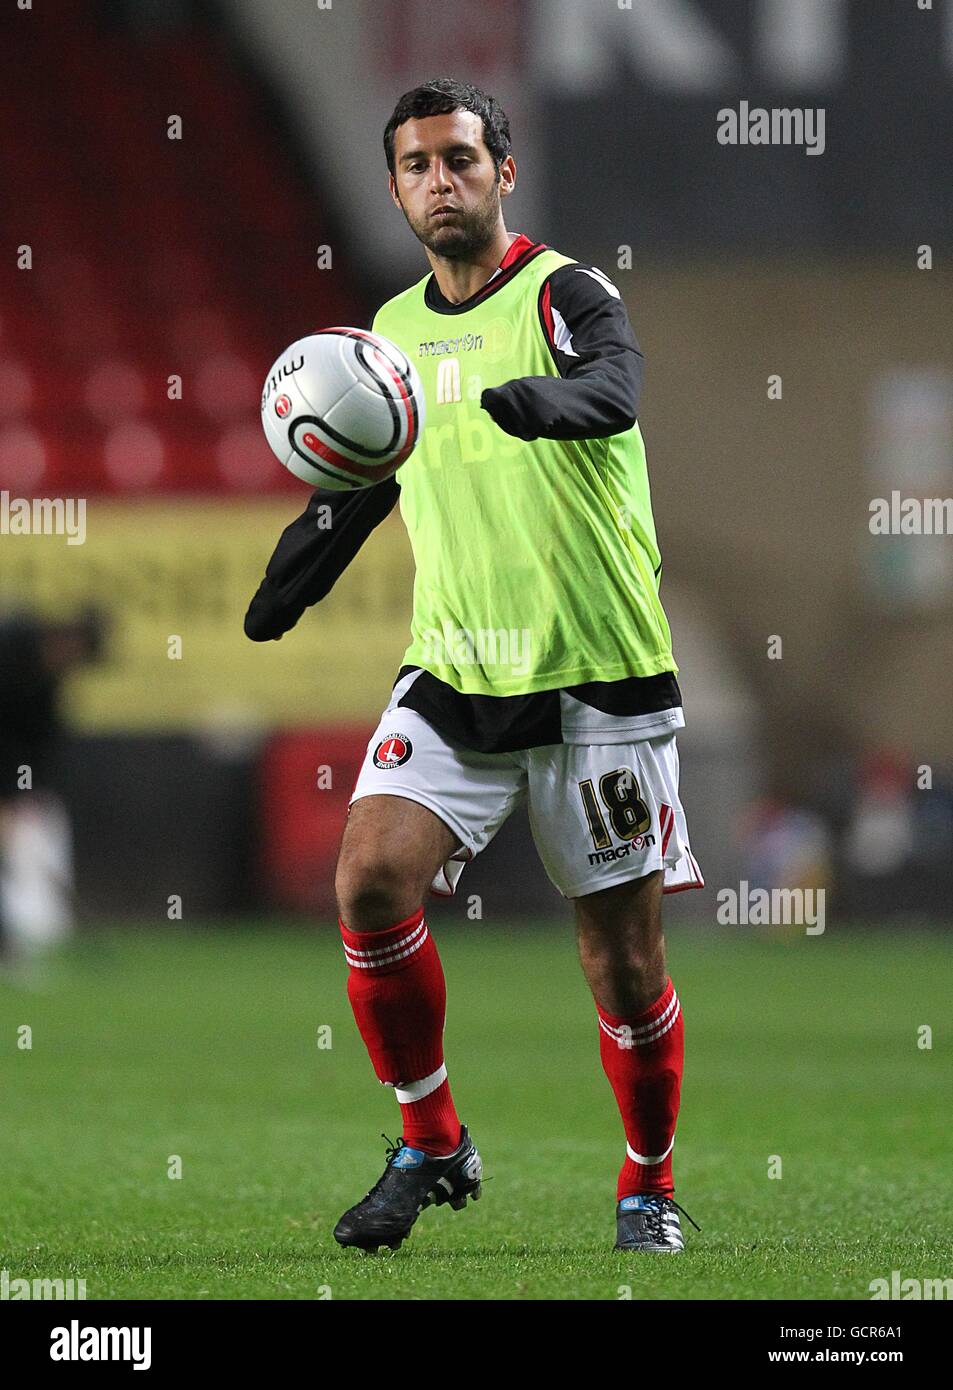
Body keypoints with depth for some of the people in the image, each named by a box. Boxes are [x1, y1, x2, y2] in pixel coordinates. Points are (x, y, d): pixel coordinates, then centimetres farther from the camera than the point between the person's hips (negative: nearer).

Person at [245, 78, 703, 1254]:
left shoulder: (565, 296, -8)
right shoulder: (393, 332, 10)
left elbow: (613, 390, -31)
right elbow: (352, 486, 26)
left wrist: (538, 398, -51)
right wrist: (280, 596, 25)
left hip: (598, 676, -4)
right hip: (451, 676, 4)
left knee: (623, 959, -1)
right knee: (370, 884, -16)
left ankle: (649, 1188, 20)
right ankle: (431, 1146, 2)